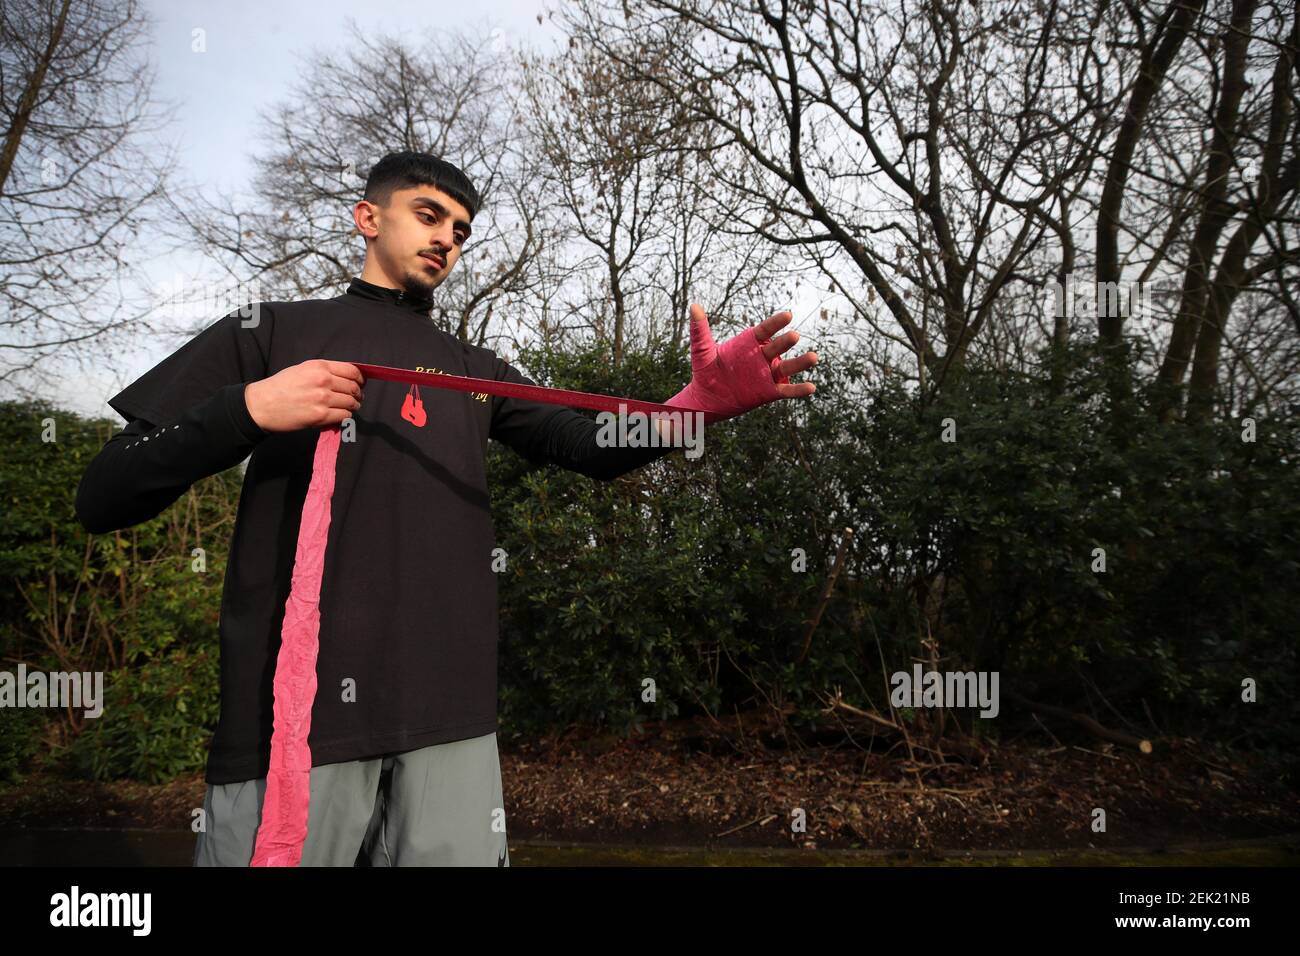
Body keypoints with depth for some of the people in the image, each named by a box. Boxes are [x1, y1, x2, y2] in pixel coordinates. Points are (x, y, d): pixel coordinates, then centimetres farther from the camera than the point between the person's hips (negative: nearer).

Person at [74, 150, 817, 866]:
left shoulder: (477, 371, 17)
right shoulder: (268, 333, 7)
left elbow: (590, 447, 2)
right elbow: (102, 499, 2)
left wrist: (697, 403, -18)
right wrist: (246, 410, -14)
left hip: (449, 714, 3)